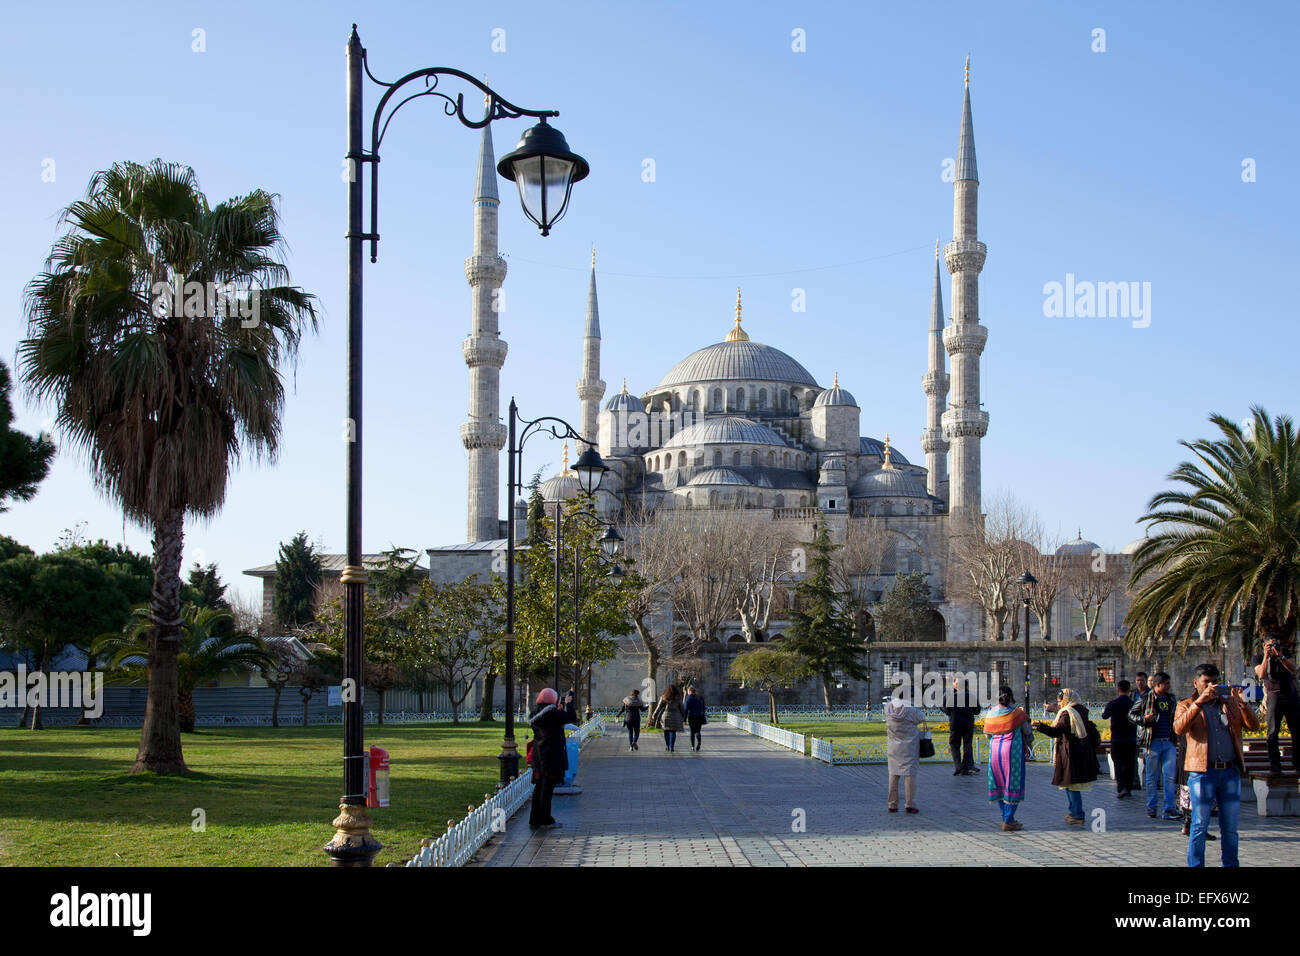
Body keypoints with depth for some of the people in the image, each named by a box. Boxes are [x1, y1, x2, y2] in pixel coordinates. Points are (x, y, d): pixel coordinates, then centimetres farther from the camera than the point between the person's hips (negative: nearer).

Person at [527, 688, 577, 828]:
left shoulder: (534, 714, 7)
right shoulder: (552, 713, -17)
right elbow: (571, 718, -12)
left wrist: (558, 710, 18)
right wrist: (568, 703, 2)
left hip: (539, 754, 8)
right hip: (552, 755, -8)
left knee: (539, 786, 14)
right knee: (547, 786, -1)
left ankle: (535, 819, 18)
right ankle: (545, 819, 4)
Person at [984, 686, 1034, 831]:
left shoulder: (991, 714, 3)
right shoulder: (1017, 713, -7)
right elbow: (1028, 733, 3)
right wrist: (1029, 744, 23)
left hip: (995, 752, 5)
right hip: (1013, 751, -5)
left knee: (1000, 783, 17)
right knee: (1013, 785, 1)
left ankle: (1006, 816, 24)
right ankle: (1008, 820, 0)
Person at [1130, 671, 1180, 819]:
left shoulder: (1171, 699, 12)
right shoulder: (1146, 699, -4)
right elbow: (1131, 714, 2)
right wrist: (1143, 719, -16)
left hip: (1169, 742, 4)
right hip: (1153, 743, -4)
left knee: (1169, 776, -1)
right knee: (1152, 777, 5)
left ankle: (1169, 808, 1)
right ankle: (1151, 806, 18)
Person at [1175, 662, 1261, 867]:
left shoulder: (1230, 704, 18)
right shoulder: (1187, 706, 9)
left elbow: (1254, 725, 7)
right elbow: (1179, 728, -12)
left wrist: (1240, 702, -7)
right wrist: (1199, 701, -18)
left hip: (1230, 771, 3)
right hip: (1202, 772, -3)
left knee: (1230, 826, 8)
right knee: (1200, 825, -3)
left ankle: (1230, 864, 16)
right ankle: (1195, 864, 3)